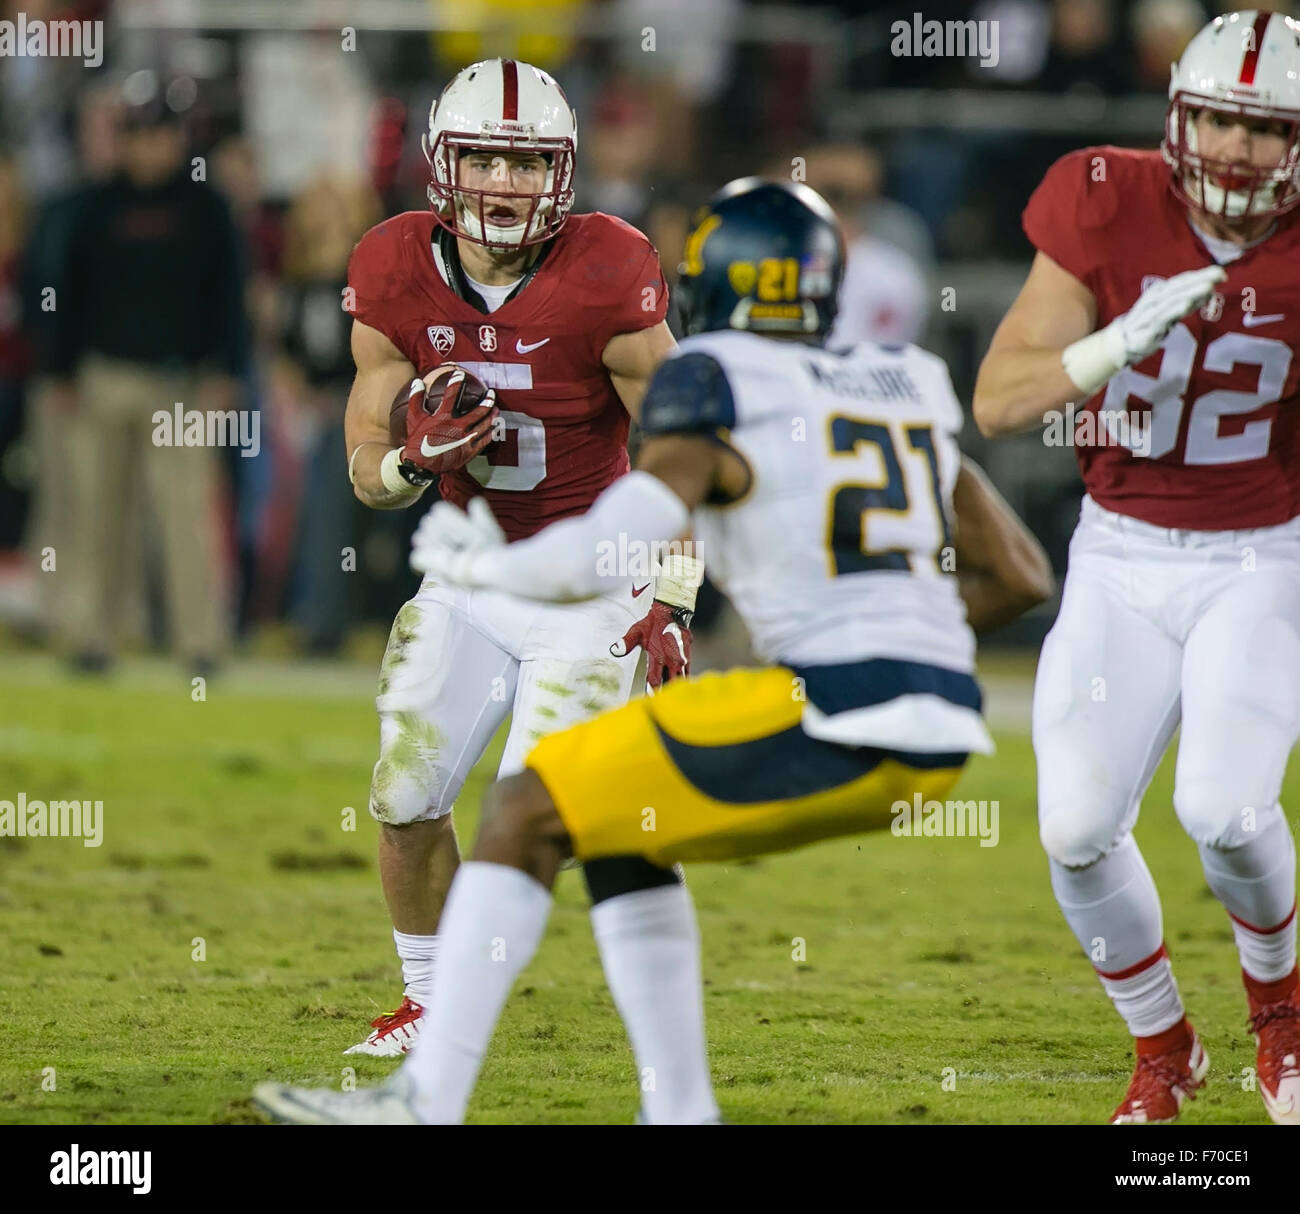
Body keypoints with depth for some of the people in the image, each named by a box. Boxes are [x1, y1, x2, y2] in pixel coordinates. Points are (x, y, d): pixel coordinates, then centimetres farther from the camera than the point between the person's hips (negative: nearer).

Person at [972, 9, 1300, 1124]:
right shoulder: (1110, 209, -13)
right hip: (1121, 560, 2)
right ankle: (1162, 1051, 18)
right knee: (1079, 827, -8)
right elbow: (996, 404, -16)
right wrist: (1122, 342, -30)